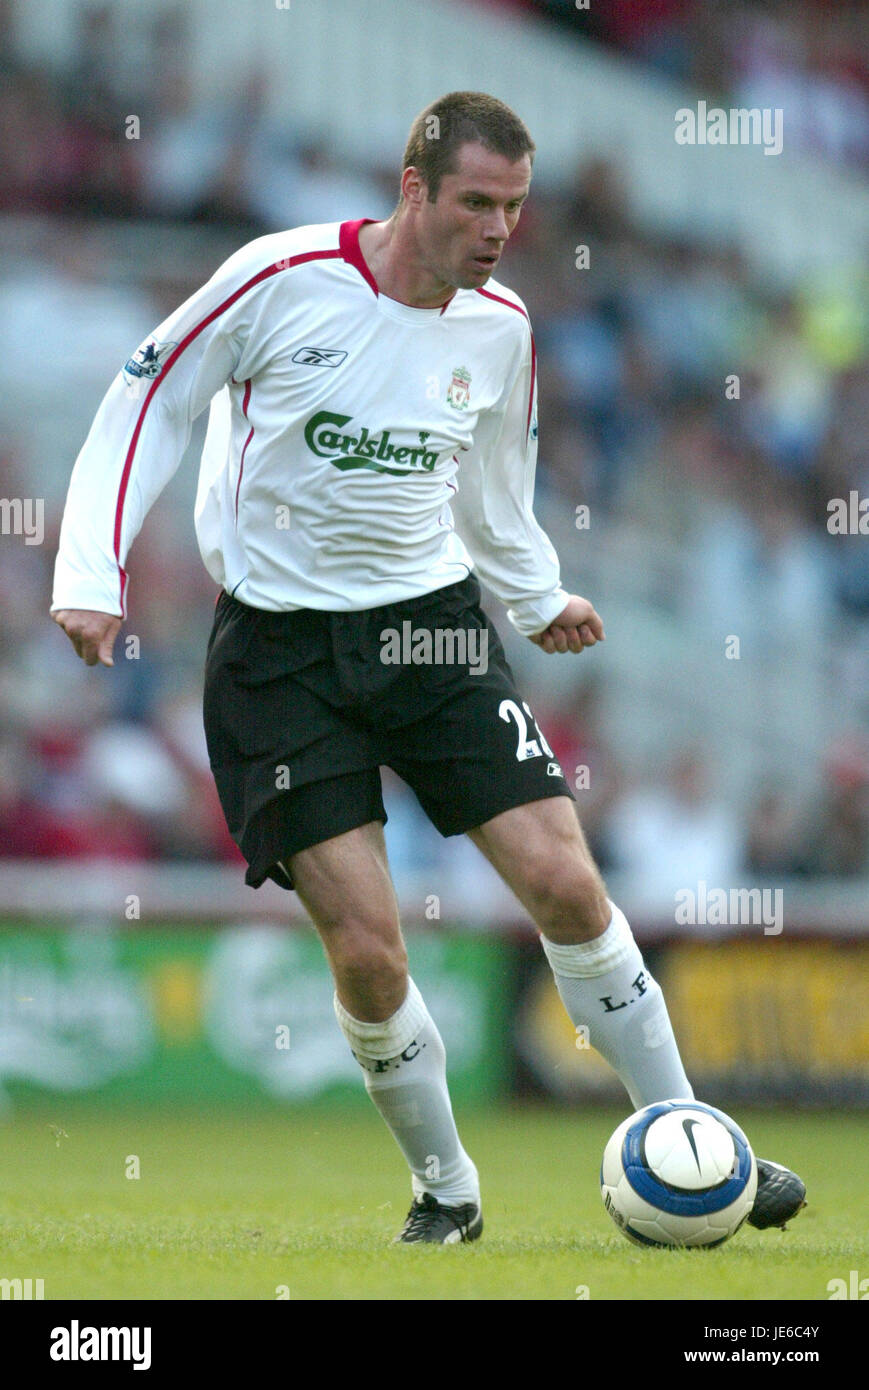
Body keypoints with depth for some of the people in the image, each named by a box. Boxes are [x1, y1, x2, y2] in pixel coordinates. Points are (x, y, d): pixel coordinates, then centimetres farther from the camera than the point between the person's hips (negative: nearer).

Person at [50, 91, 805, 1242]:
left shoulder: (500, 329, 3)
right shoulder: (285, 278, -12)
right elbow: (148, 402, -4)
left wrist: (542, 600, 15)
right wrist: (93, 574, -10)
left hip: (433, 626, 4)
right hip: (279, 651, -4)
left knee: (565, 884, -8)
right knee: (367, 951, -11)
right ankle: (445, 1191, 13)